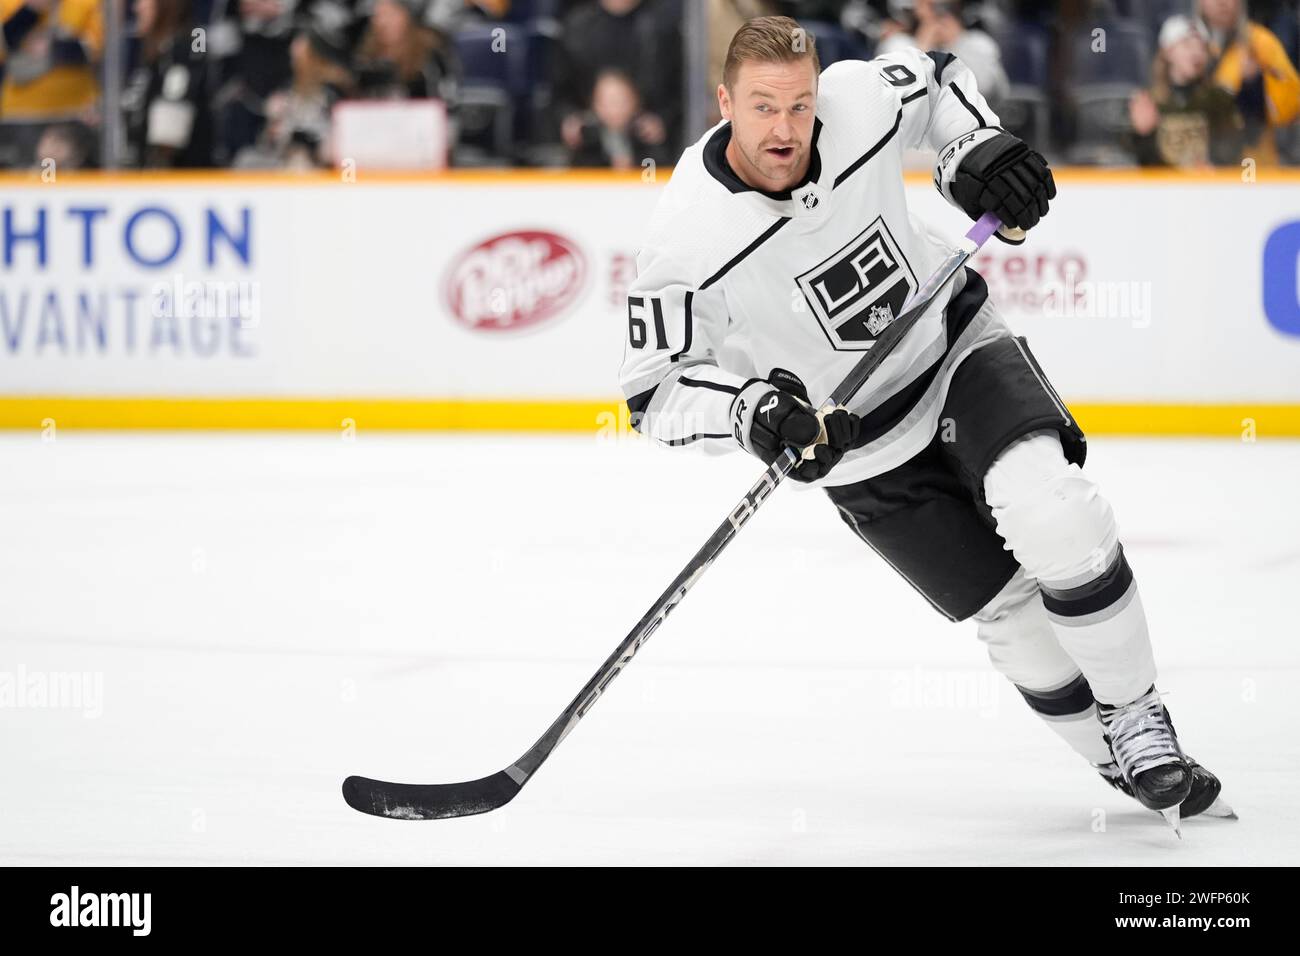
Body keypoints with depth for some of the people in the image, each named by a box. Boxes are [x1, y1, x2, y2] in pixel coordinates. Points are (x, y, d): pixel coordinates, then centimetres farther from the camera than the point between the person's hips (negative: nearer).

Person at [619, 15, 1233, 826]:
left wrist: (978, 151, -12)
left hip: (955, 344, 1)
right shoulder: (688, 238, -27)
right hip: (861, 448, -1)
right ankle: (1118, 759, 19)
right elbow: (654, 389, -18)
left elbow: (937, 79, 6)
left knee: (1051, 514, -24)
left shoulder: (862, 99, -19)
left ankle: (1138, 719, -6)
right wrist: (749, 412, -35)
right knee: (1011, 609, -4)